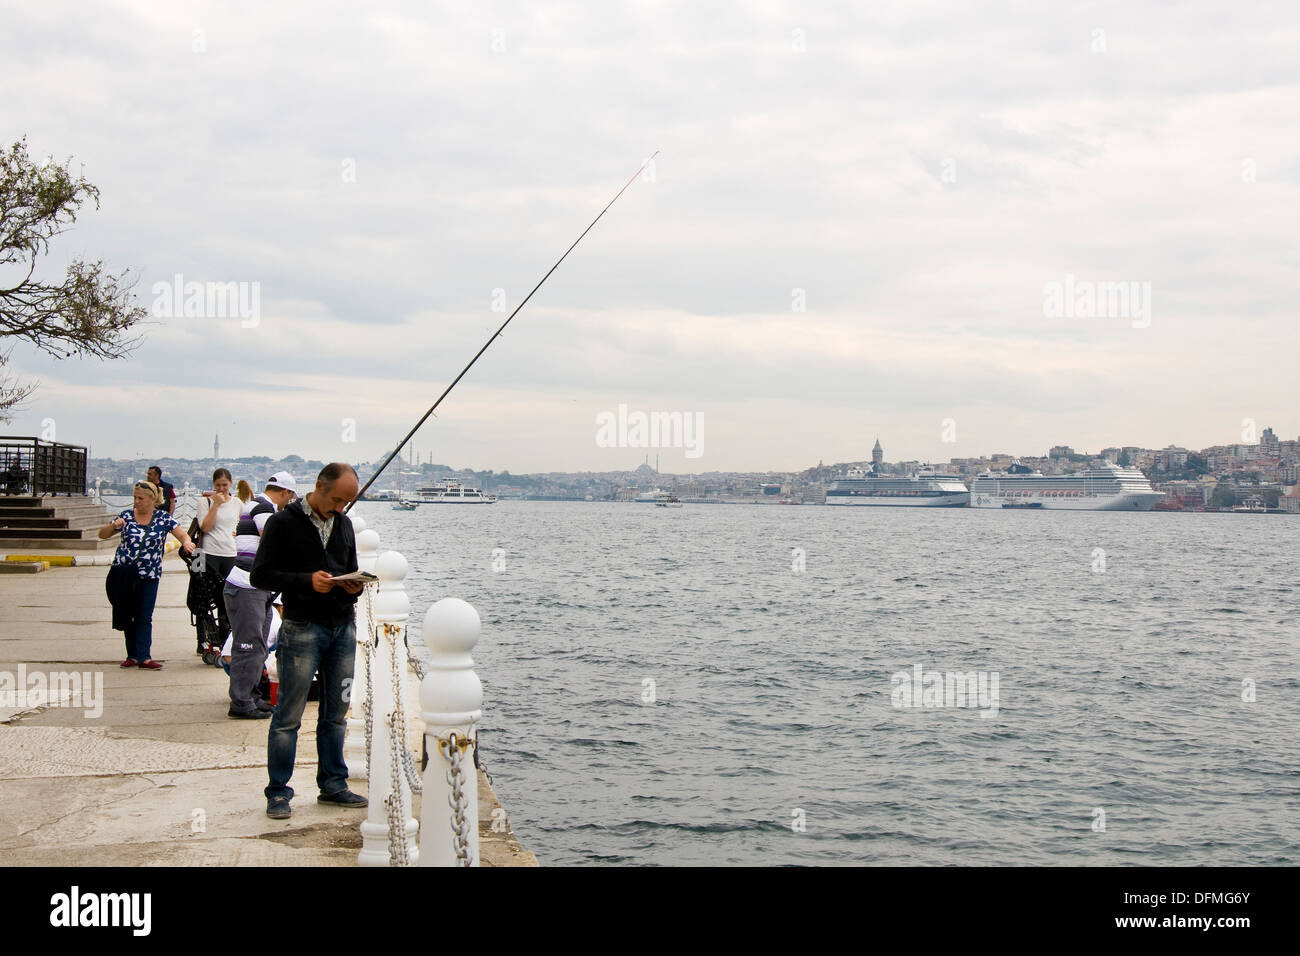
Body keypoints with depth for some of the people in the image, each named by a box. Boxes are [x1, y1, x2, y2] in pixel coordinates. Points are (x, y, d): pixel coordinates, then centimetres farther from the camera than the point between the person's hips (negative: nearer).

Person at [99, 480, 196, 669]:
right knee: (127, 616, 7)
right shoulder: (127, 516, 3)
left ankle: (143, 656, -5)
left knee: (144, 617, -5)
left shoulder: (163, 518, 0)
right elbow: (102, 535, 7)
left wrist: (186, 542, -28)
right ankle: (133, 655, 17)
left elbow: (182, 535, -5)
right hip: (123, 574, 2)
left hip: (149, 576, -2)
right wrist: (114, 525, -14)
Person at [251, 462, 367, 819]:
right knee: (289, 715, -3)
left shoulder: (343, 523, 14)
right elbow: (259, 575, -7)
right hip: (303, 627, -6)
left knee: (336, 714, 11)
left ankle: (333, 784, 20)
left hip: (343, 626, 6)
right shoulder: (283, 523, -5)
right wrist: (306, 580, -19)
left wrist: (355, 586, 1)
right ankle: (278, 792, 5)